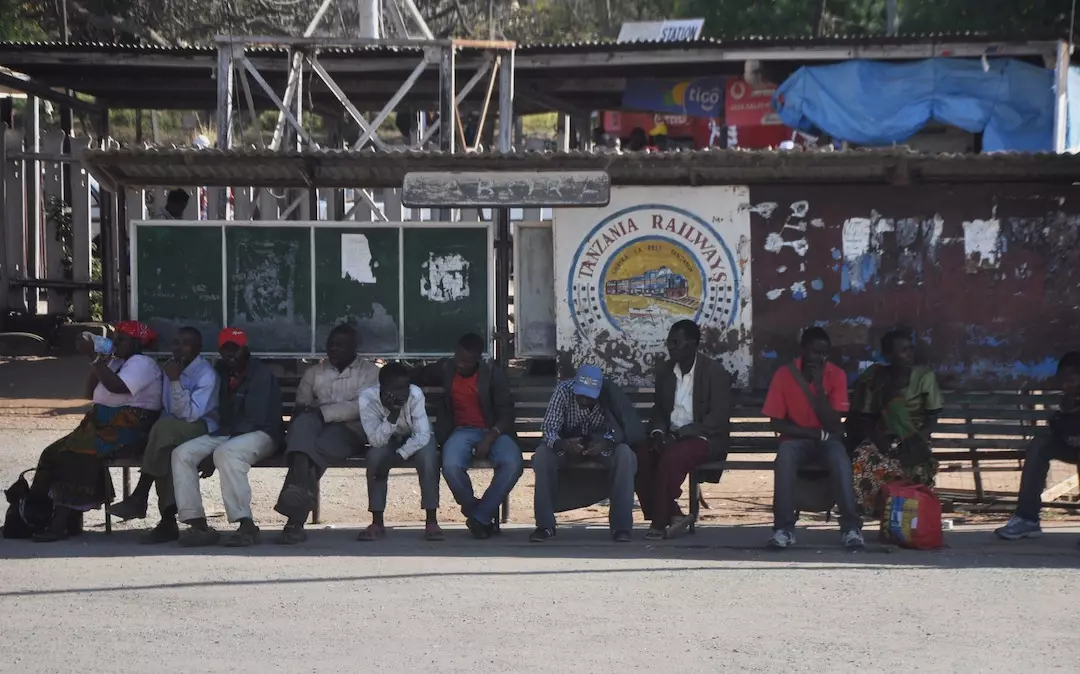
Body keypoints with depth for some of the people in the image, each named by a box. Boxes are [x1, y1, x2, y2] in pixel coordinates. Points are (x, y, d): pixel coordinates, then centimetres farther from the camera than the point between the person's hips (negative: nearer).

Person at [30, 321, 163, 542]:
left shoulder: (142, 363, -7)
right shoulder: (115, 362, 23)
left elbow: (116, 386, -25)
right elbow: (91, 393, 20)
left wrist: (93, 357, -22)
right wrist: (100, 360, 9)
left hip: (128, 431, -10)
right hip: (104, 426, 10)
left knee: (74, 454, -27)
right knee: (55, 453, -7)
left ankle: (63, 523, -27)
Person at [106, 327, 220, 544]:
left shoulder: (206, 373, -12)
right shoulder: (170, 366, 11)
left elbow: (190, 414, -23)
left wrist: (175, 380, -29)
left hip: (201, 429, -6)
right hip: (173, 432, 6)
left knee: (164, 428, -35)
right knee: (165, 451, -31)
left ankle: (139, 499, -31)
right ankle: (168, 521, -35)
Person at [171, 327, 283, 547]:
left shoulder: (260, 374, -10)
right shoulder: (220, 373, 13)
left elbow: (255, 421, -18)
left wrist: (214, 456, -21)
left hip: (260, 434, -7)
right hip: (224, 435, 7)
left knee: (226, 453, -38)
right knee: (181, 454, -16)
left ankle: (246, 526, -35)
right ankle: (199, 526, -22)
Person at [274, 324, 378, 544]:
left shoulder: (369, 371, 14)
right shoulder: (314, 372, 27)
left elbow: (361, 406, -3)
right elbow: (300, 406, 18)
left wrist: (322, 412, -14)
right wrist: (305, 411, -8)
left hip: (348, 430, -3)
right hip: (316, 425, 3)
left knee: (318, 448, -36)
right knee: (303, 423, -35)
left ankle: (296, 520, -45)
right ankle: (302, 488, -56)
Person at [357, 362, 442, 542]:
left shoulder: (415, 394, -31)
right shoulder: (367, 397, -29)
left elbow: (422, 435, -30)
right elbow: (376, 440, -31)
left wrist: (397, 456, -39)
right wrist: (393, 413, -44)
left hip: (416, 440, -1)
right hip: (388, 440, 1)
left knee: (428, 456, -32)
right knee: (375, 456, -30)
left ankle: (432, 521, -24)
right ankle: (377, 523, -19)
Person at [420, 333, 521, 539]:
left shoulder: (493, 374, 0)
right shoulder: (445, 370, 9)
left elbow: (506, 413, -5)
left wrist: (490, 438, -20)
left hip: (493, 431, -1)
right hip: (461, 431, 1)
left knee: (513, 464, -33)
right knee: (451, 466, -35)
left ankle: (480, 517, -18)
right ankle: (474, 510, -7)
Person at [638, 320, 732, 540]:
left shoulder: (715, 372, -6)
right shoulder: (664, 369, 13)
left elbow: (719, 417, -13)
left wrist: (679, 434, -18)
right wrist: (658, 432, -5)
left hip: (704, 439, -6)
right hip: (670, 436, 6)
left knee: (670, 459, -35)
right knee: (640, 456, -25)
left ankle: (659, 523, -24)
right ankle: (672, 515, -18)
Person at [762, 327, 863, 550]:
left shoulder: (836, 375, -5)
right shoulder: (784, 374, -7)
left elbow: (832, 424, -12)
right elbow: (777, 423, -7)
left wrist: (818, 387, -21)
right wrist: (816, 433, -13)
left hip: (828, 438, 1)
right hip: (796, 438, -1)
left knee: (840, 460, -33)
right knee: (784, 459, -35)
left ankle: (851, 526, -30)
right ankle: (784, 527, -30)